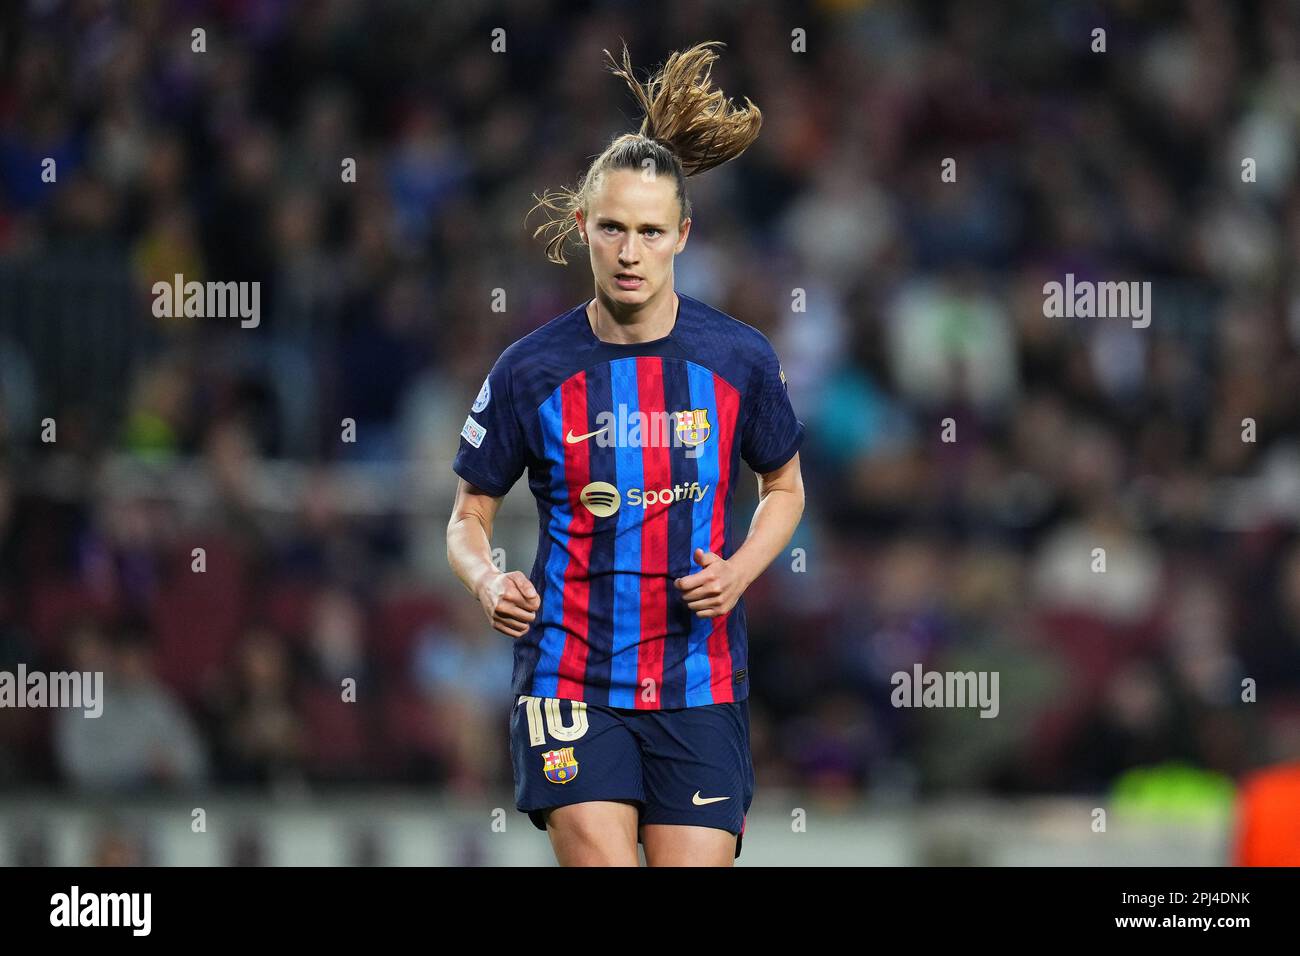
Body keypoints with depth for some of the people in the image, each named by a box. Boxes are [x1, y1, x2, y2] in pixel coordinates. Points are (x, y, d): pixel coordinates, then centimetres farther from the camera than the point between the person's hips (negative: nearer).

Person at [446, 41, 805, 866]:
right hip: (570, 683, -1)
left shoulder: (738, 358, 1)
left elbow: (785, 488, 16)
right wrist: (489, 583, -15)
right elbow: (468, 518, 7)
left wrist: (738, 573, -4)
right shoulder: (532, 371, -2)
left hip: (699, 686, 1)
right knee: (599, 861, -16)